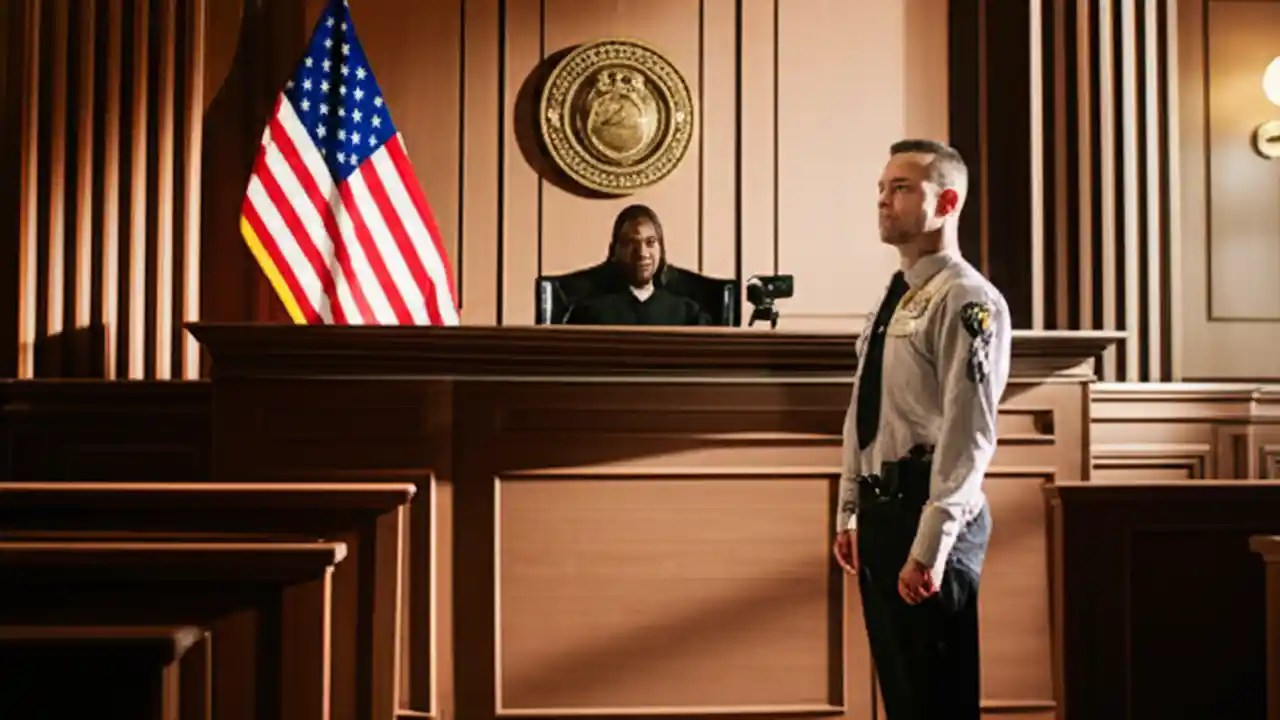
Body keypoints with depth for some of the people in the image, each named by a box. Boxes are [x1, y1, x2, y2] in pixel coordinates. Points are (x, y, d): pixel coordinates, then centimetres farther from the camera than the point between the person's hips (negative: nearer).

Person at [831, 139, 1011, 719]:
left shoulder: (967, 300, -13)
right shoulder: (893, 298, 15)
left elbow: (969, 433, -19)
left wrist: (930, 545, -21)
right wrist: (849, 514, 17)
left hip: (927, 511, -9)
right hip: (880, 508, 9)